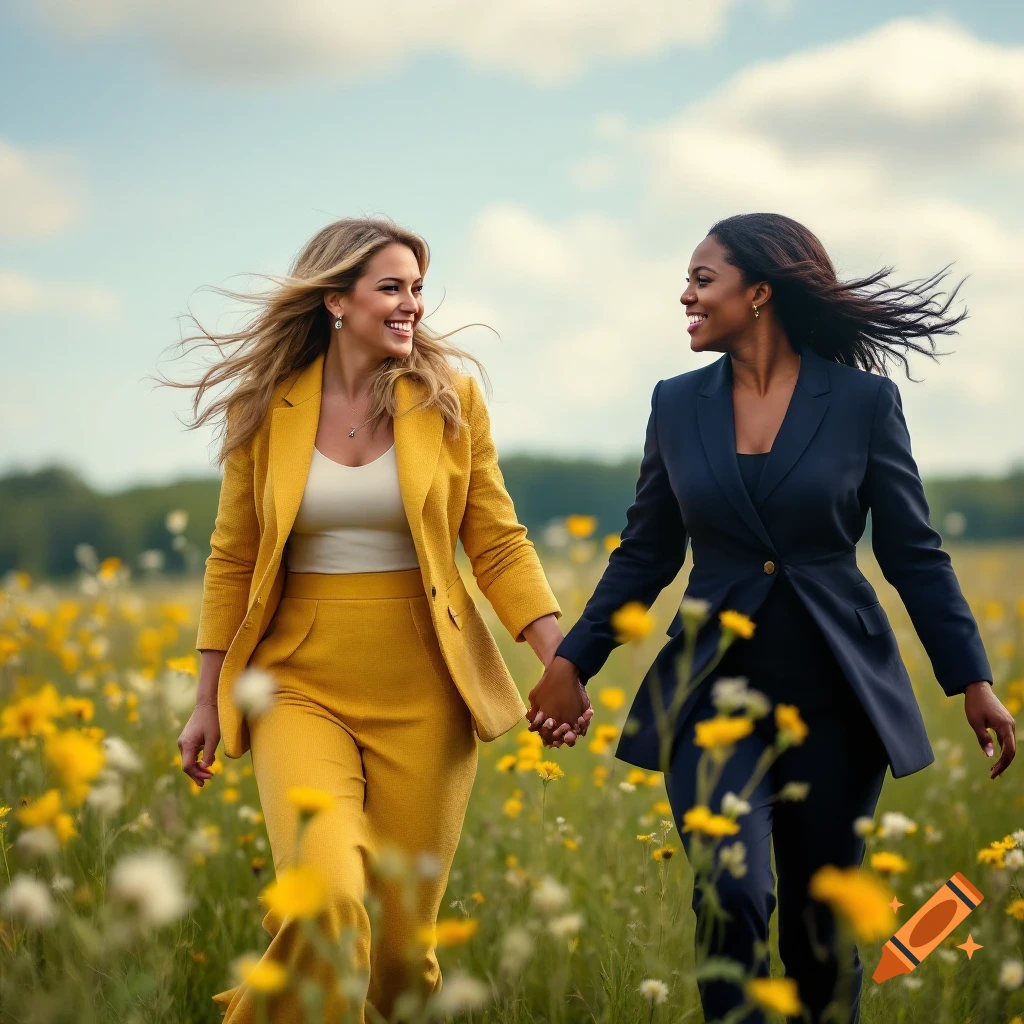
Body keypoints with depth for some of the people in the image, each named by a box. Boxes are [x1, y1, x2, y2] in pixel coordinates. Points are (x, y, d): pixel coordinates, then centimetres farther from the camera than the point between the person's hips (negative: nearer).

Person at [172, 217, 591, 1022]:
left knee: (400, 935, 5)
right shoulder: (268, 408, 1)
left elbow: (497, 546, 2)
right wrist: (209, 702, 7)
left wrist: (561, 661, -10)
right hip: (303, 685, -1)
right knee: (326, 901, -23)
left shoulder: (450, 400, 0)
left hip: (422, 693, 1)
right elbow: (233, 561, 8)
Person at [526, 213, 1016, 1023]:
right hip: (715, 694, 1)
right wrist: (572, 661, 9)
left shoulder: (864, 399, -3)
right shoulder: (677, 404, 5)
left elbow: (913, 554, 1)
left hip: (833, 700, -1)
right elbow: (646, 554, 13)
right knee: (733, 899, -17)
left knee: (823, 925, 7)